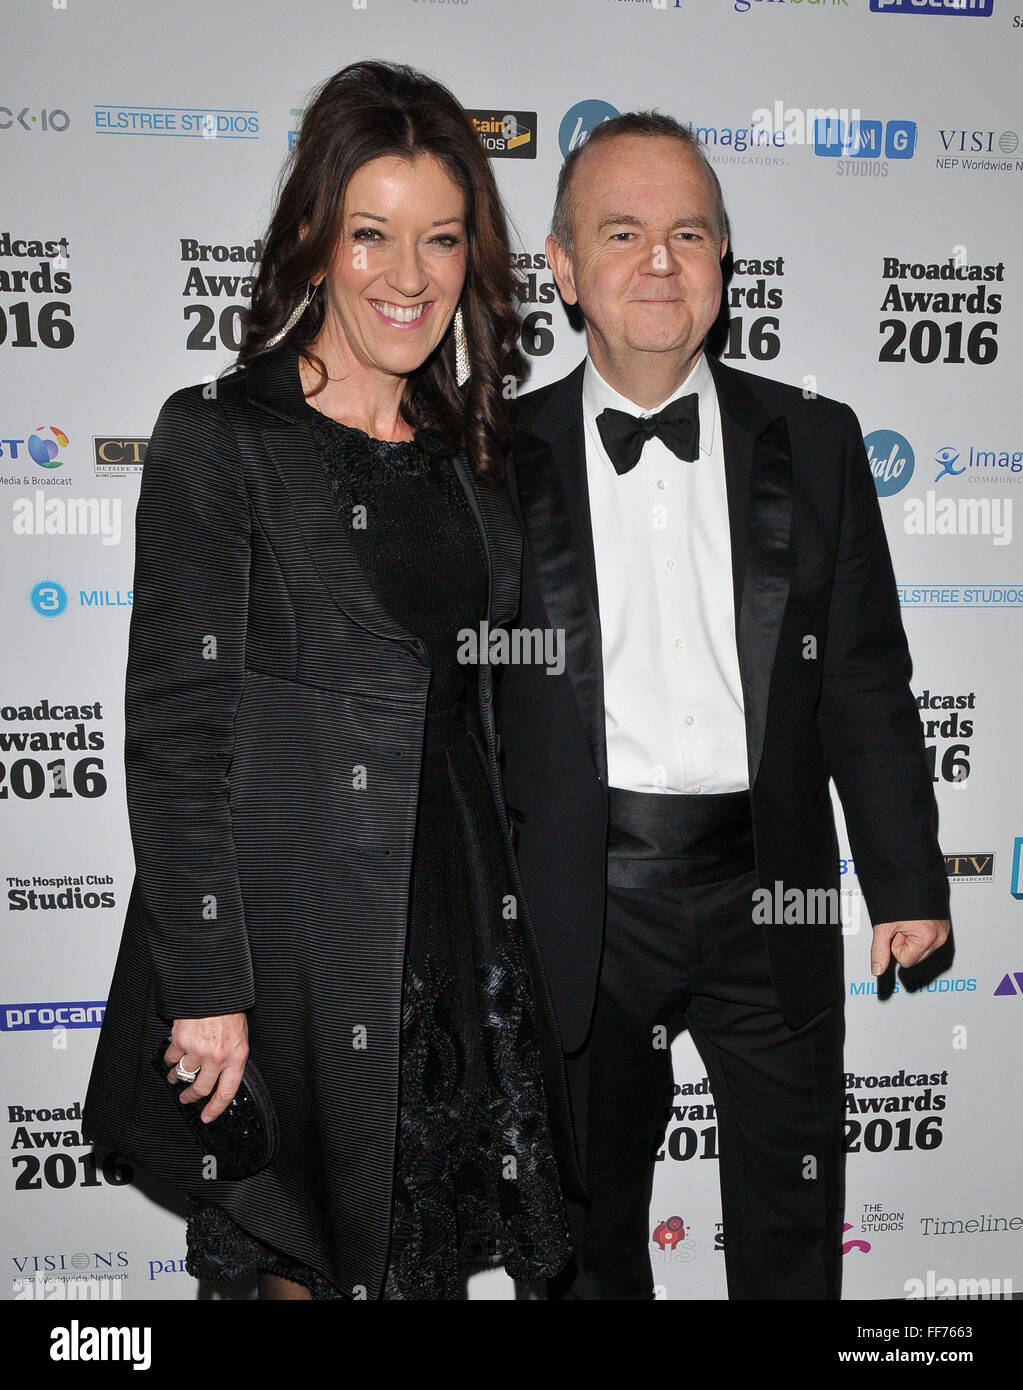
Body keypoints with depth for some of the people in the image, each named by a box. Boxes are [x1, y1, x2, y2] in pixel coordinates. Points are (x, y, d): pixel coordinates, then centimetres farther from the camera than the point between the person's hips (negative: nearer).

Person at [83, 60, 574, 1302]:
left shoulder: (465, 454, 8)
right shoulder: (218, 441, -11)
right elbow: (174, 733, -13)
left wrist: (501, 917, 12)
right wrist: (205, 988, -16)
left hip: (462, 931, 6)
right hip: (298, 944, -5)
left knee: (441, 1247, 19)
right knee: (317, 1259, 13)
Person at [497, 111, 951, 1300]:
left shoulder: (816, 444, 2)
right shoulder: (499, 460, -2)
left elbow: (867, 681, 3)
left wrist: (908, 881, 2)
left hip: (771, 898, 1)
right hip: (581, 907, 0)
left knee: (792, 1226, 18)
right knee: (585, 1231, 20)